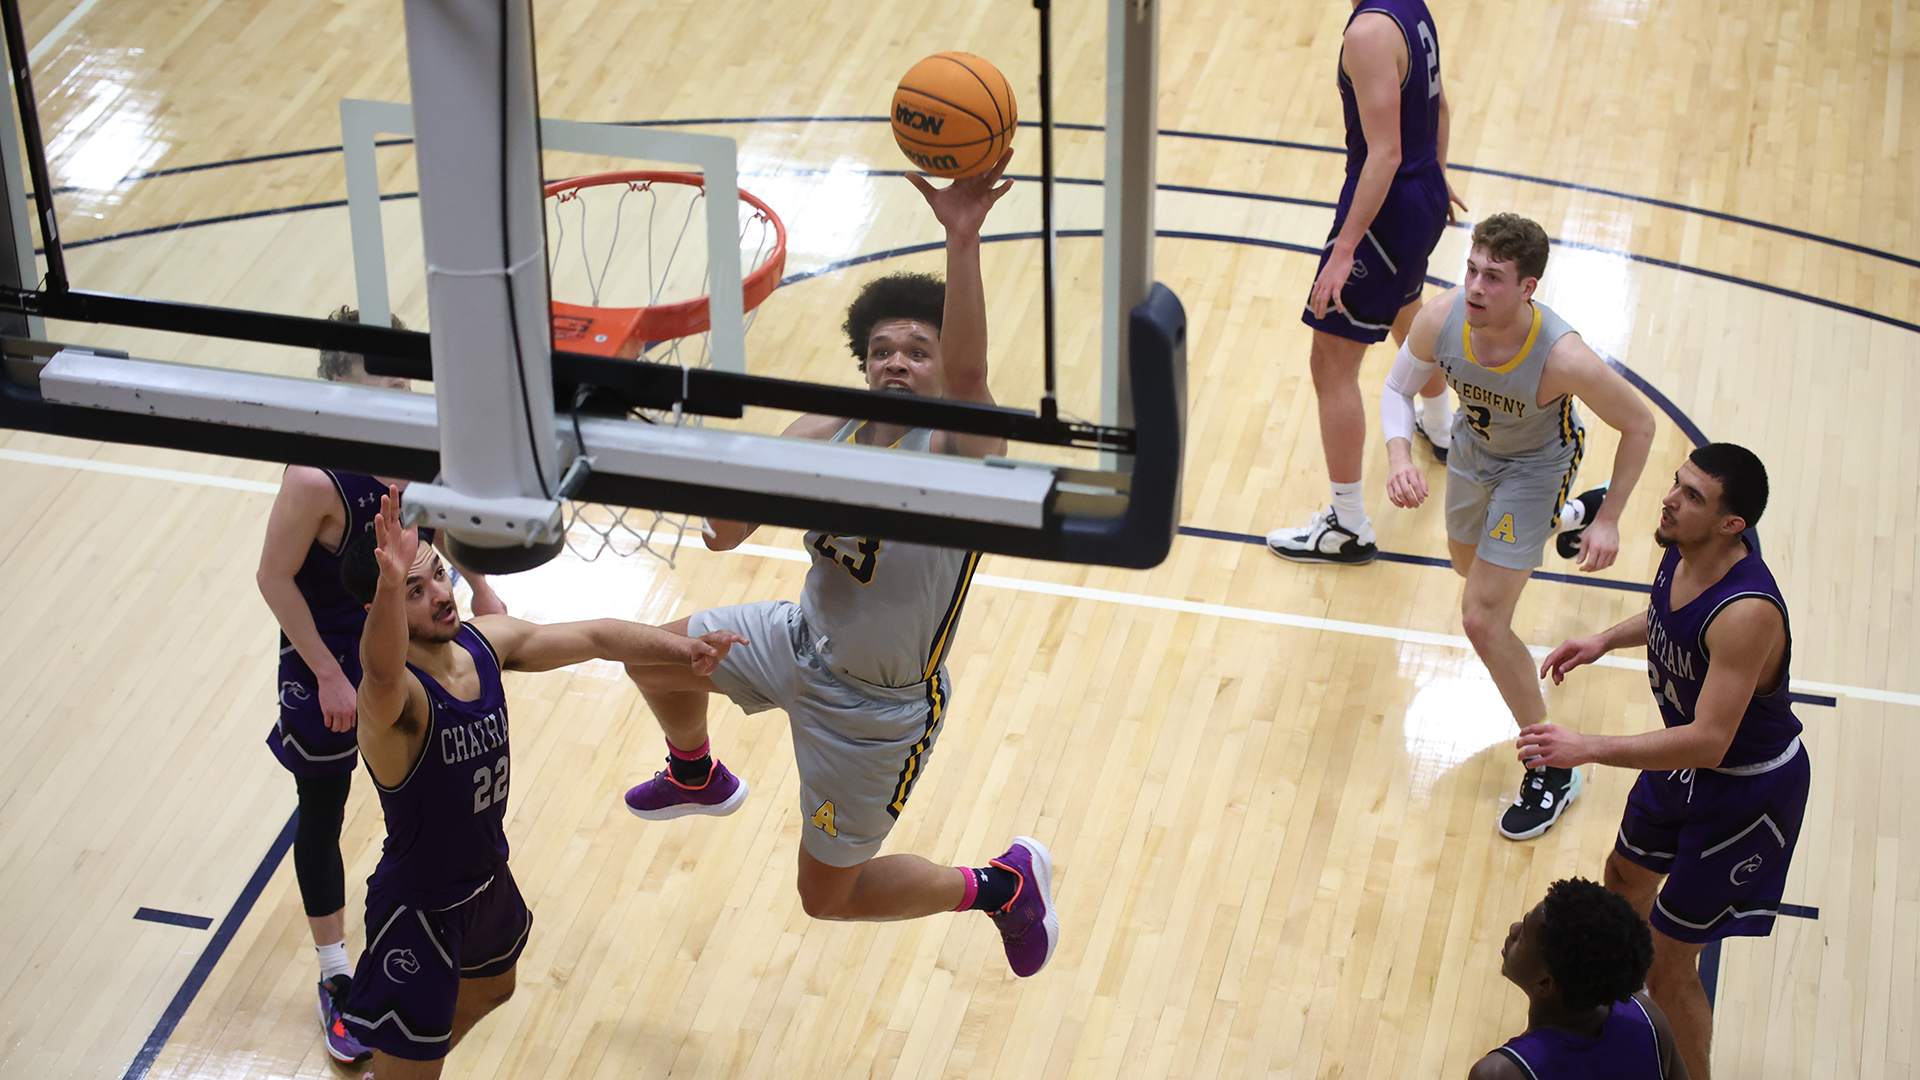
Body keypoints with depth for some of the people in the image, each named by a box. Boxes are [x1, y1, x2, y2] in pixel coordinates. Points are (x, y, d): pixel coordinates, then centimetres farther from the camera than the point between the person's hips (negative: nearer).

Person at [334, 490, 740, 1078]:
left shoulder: (484, 642, -11)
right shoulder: (392, 699, -35)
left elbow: (594, 637, 2)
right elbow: (382, 675, -60)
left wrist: (685, 648, -8)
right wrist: (391, 585, -78)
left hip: (488, 876, 8)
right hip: (420, 911, -8)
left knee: (490, 988, 35)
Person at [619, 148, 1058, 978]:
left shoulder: (959, 453, -28)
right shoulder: (825, 435, -10)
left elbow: (967, 371, -51)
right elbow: (724, 534, -12)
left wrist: (962, 241, -63)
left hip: (876, 708, -6)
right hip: (803, 641, 7)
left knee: (829, 896, 8)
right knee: (653, 656, 23)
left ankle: (1003, 884, 30)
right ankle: (696, 778, 55)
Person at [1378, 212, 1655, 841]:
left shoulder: (1563, 359, -41)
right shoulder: (1441, 318, -31)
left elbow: (1639, 426, -23)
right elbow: (1397, 391, -11)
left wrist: (1609, 521, -20)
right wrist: (1398, 456, -30)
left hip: (1535, 466, -5)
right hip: (1473, 443, 5)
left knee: (1484, 620, -11)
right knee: (1467, 560, 32)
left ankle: (1553, 771, 5)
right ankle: (1567, 513, 64)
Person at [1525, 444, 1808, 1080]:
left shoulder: (1747, 613, -39)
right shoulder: (1683, 552, -12)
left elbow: (1708, 742, -38)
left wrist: (1586, 749, -40)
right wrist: (1606, 640, 1)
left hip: (1746, 793, -9)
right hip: (1685, 764, 9)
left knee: (1670, 965, -3)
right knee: (1627, 874, 32)